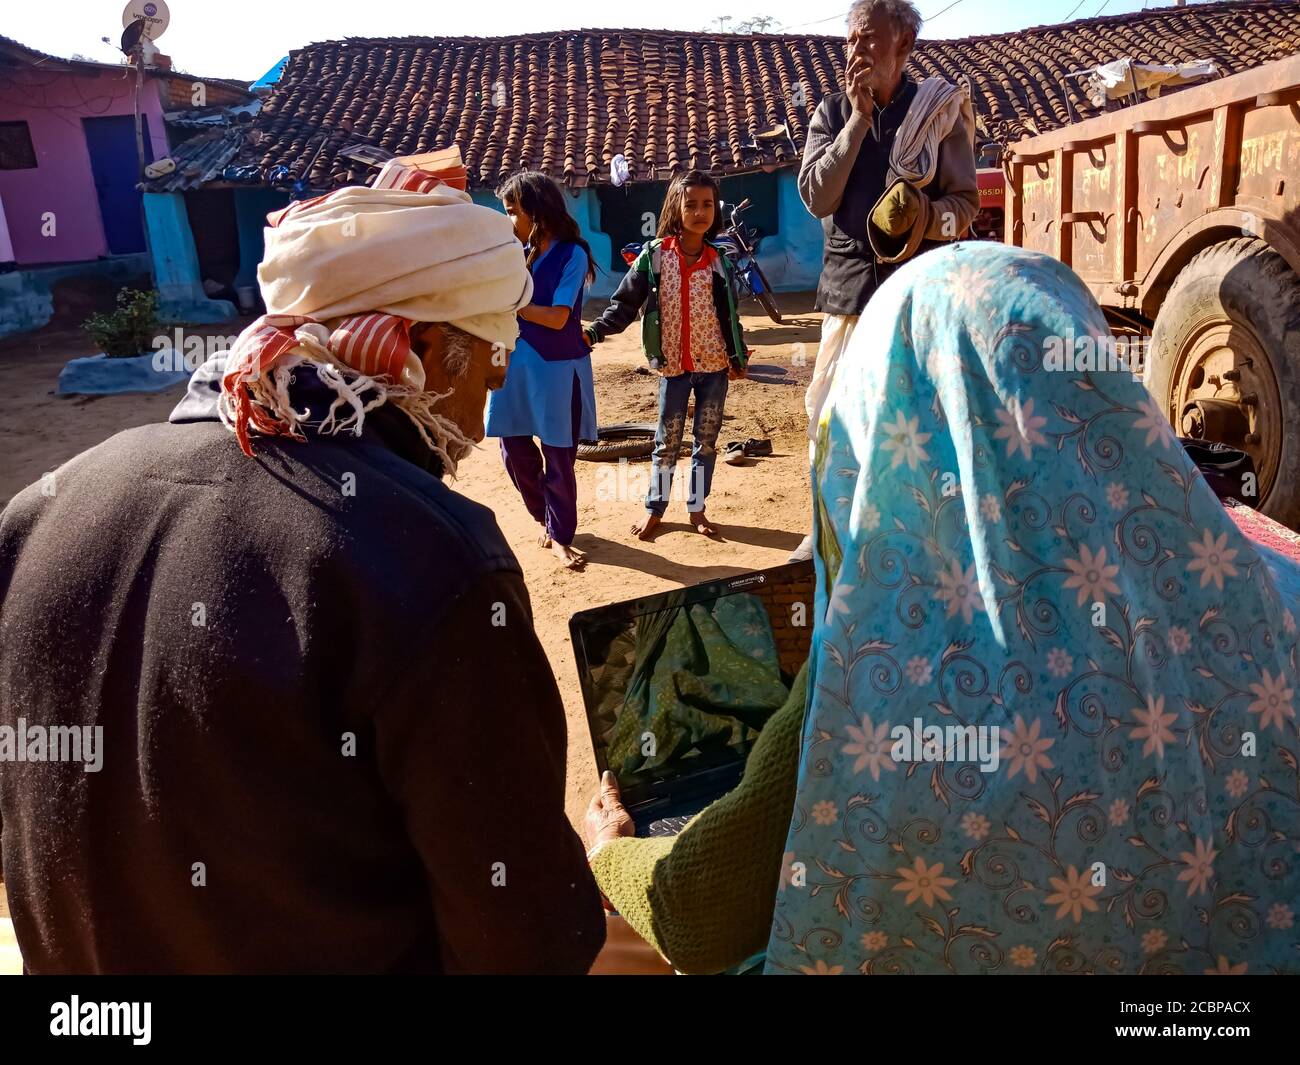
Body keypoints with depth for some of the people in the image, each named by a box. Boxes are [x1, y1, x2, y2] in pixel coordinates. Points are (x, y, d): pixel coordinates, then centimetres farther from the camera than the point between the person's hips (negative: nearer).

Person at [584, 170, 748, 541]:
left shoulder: (718, 261, 2)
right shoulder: (654, 255, -6)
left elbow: (729, 315, 8)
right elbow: (626, 302, -7)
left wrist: (738, 358, 7)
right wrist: (595, 331, -21)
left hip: (714, 364, 2)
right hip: (674, 365, -2)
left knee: (707, 440, 9)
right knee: (667, 441, 6)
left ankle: (696, 509, 21)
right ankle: (654, 509, 20)